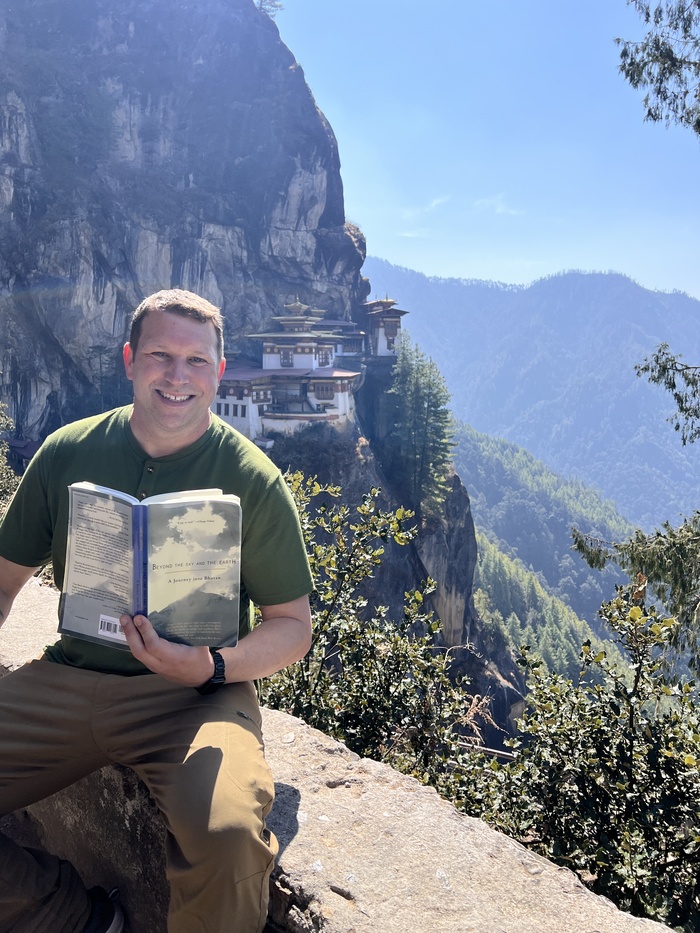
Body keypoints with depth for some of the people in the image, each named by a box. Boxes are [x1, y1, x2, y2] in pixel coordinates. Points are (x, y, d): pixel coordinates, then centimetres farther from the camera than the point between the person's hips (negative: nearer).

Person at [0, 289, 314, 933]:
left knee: (229, 833, -33)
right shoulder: (66, 455, 3)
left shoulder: (252, 478, -5)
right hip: (67, 679, 3)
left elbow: (293, 625, 0)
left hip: (197, 695, -3)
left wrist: (213, 666, -20)